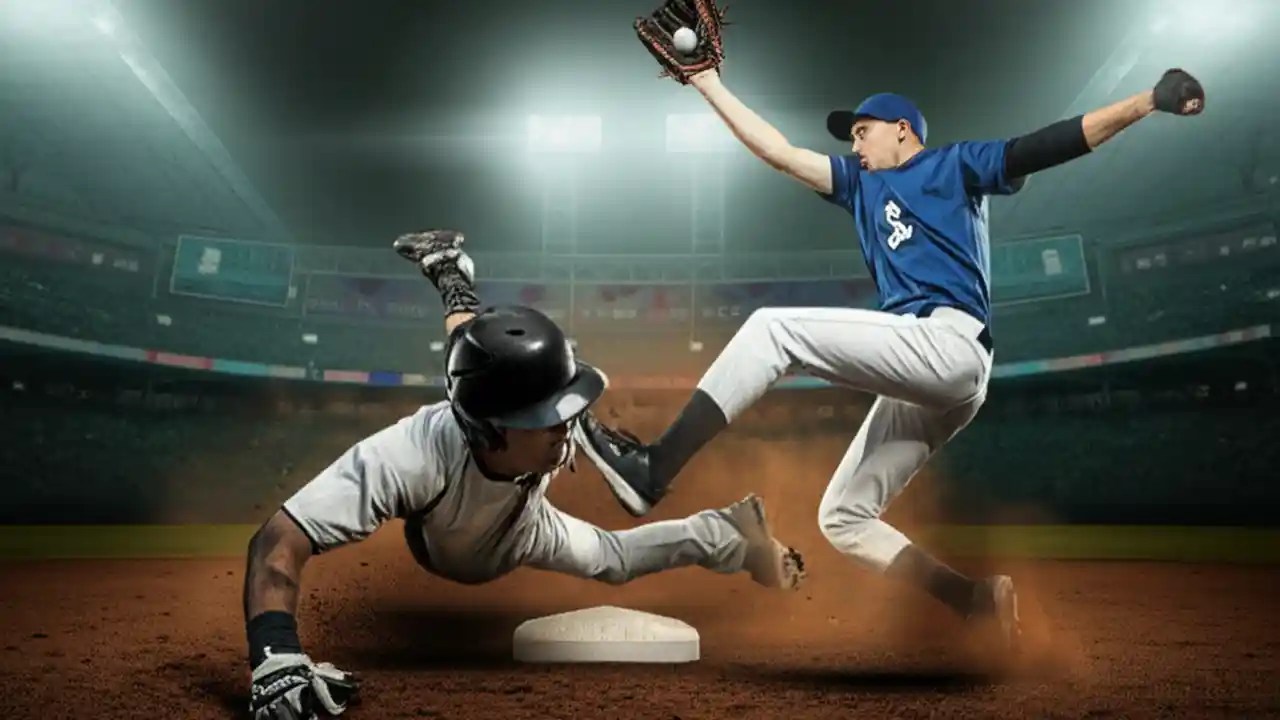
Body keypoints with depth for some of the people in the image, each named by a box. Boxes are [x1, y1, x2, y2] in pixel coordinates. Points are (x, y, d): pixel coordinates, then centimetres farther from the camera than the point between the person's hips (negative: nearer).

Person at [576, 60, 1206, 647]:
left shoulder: (955, 164, 15)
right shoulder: (860, 185, 31)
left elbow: (1056, 144, 5)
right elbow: (778, 152, 27)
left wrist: (1148, 102, -5)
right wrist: (709, 84, 27)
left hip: (949, 342, -9)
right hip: (918, 380, 9)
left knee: (774, 327, -21)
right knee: (842, 517, 6)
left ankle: (653, 468, -29)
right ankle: (980, 599, -5)